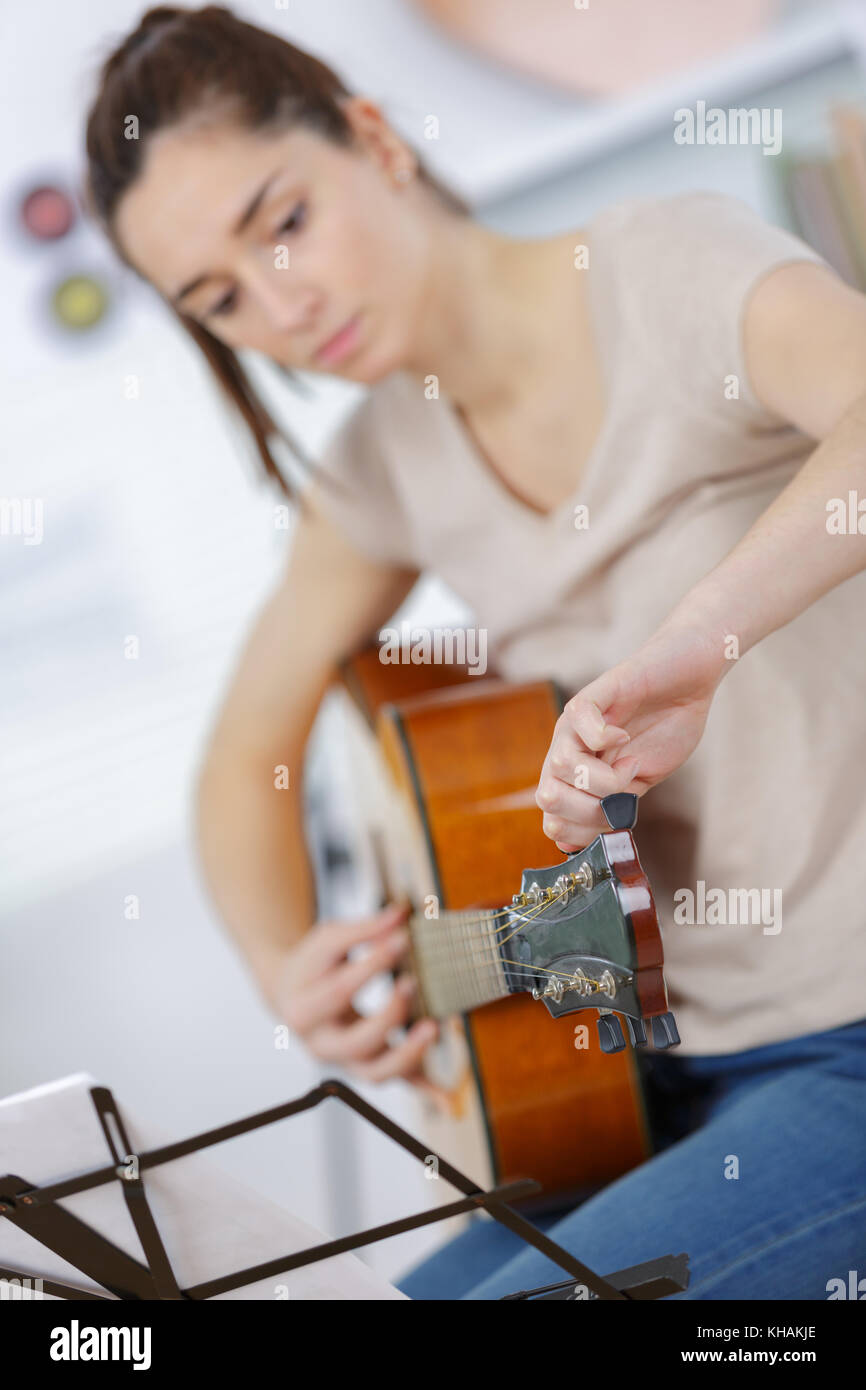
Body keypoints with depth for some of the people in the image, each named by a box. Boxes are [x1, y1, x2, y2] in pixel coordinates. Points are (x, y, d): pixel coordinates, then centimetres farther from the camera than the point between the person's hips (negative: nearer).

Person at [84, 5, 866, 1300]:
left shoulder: (669, 273, -14)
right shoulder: (393, 463, 7)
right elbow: (250, 753, 18)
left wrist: (698, 635, -44)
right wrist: (288, 967, 2)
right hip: (674, 1071, 7)